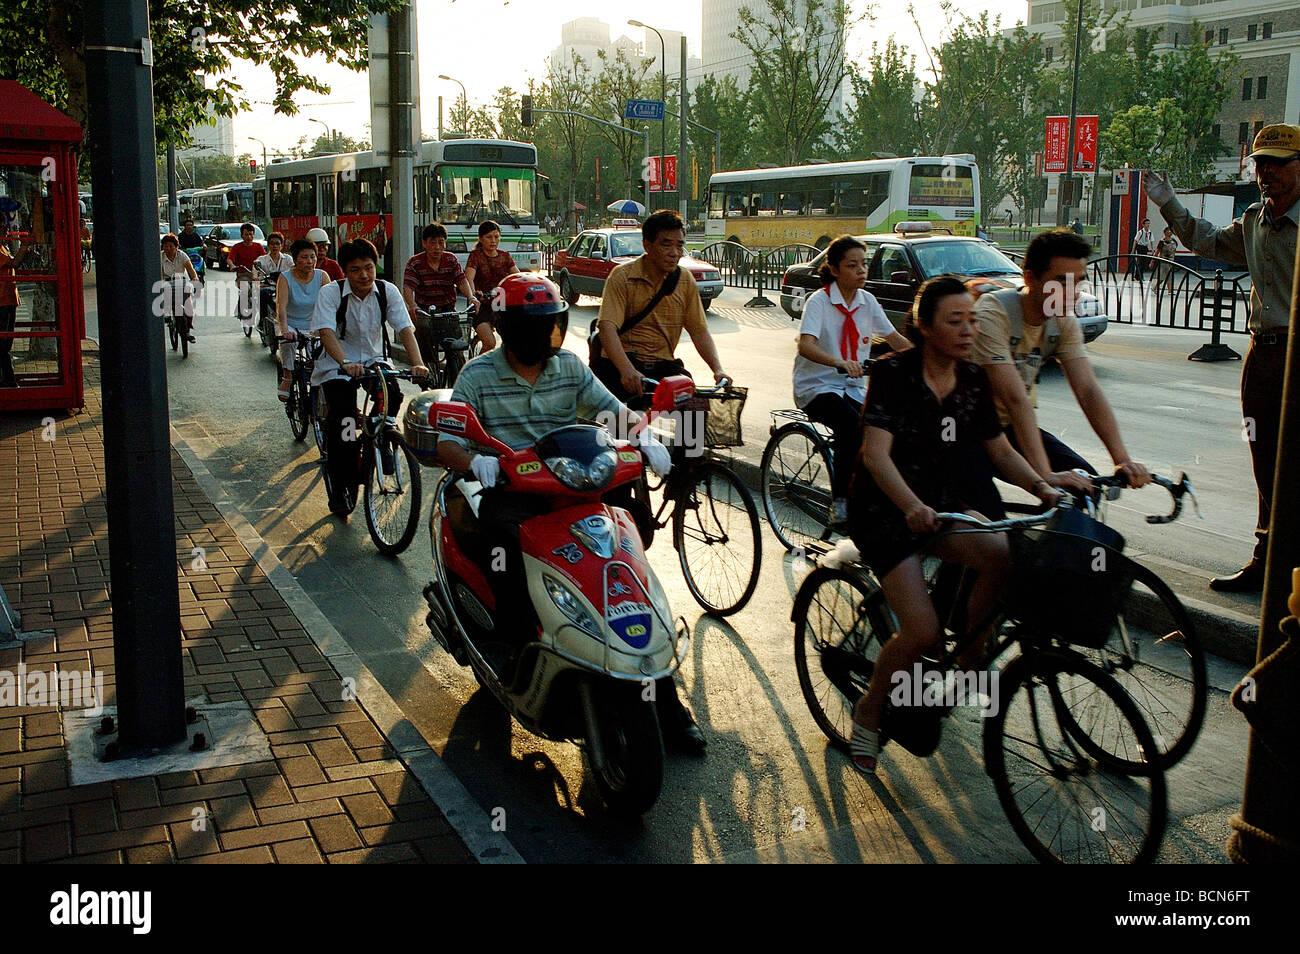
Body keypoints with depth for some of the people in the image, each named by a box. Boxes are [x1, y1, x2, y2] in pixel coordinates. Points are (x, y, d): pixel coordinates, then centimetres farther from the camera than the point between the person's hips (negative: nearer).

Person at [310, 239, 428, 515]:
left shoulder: (387, 291, -6)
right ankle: (342, 487, -10)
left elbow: (405, 329, -14)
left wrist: (417, 364, -32)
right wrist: (346, 363, -46)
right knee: (342, 417, -22)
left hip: (373, 359, 3)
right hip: (337, 365, -3)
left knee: (393, 395, -26)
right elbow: (326, 331, -27)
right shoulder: (331, 293, -14)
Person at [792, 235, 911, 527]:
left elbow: (895, 339, 16)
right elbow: (805, 345, -27)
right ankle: (840, 501, -22)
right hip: (817, 388, -5)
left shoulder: (867, 301, 7)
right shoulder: (819, 301, -11)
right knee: (853, 426, -33)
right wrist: (840, 363, -45)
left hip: (853, 388, 6)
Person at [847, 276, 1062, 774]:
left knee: (1005, 555, -26)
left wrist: (1042, 487, -9)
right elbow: (876, 455, -24)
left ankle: (971, 655, -1)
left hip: (943, 502, 5)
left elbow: (1000, 450, 9)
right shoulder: (892, 372, -15)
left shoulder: (972, 379, 3)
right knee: (923, 632, -20)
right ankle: (868, 712, 7)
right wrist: (913, 507, -41)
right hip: (883, 509, -5)